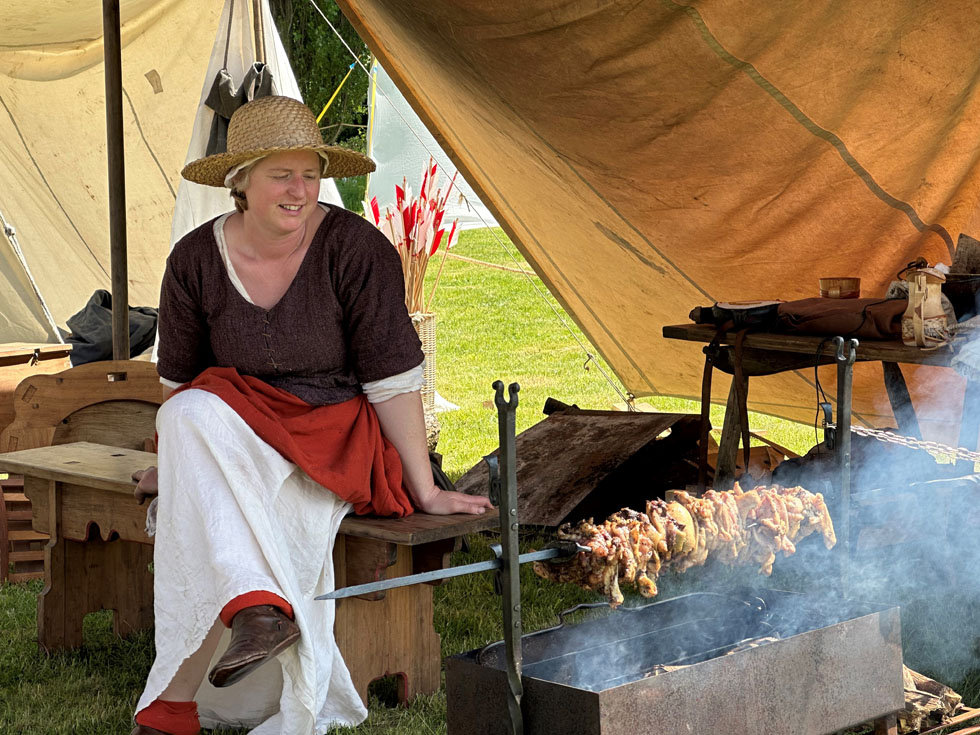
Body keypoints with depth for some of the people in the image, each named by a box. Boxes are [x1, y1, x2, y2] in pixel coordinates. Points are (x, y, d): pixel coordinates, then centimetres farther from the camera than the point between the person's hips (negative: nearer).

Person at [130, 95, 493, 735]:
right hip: (237, 431, 4)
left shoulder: (355, 249, -14)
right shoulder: (196, 261, -2)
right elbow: (181, 383, 14)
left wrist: (427, 491, -12)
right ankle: (261, 607, -43)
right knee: (191, 418, -33)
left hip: (338, 432, -4)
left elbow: (393, 380, -13)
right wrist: (173, 461, 26)